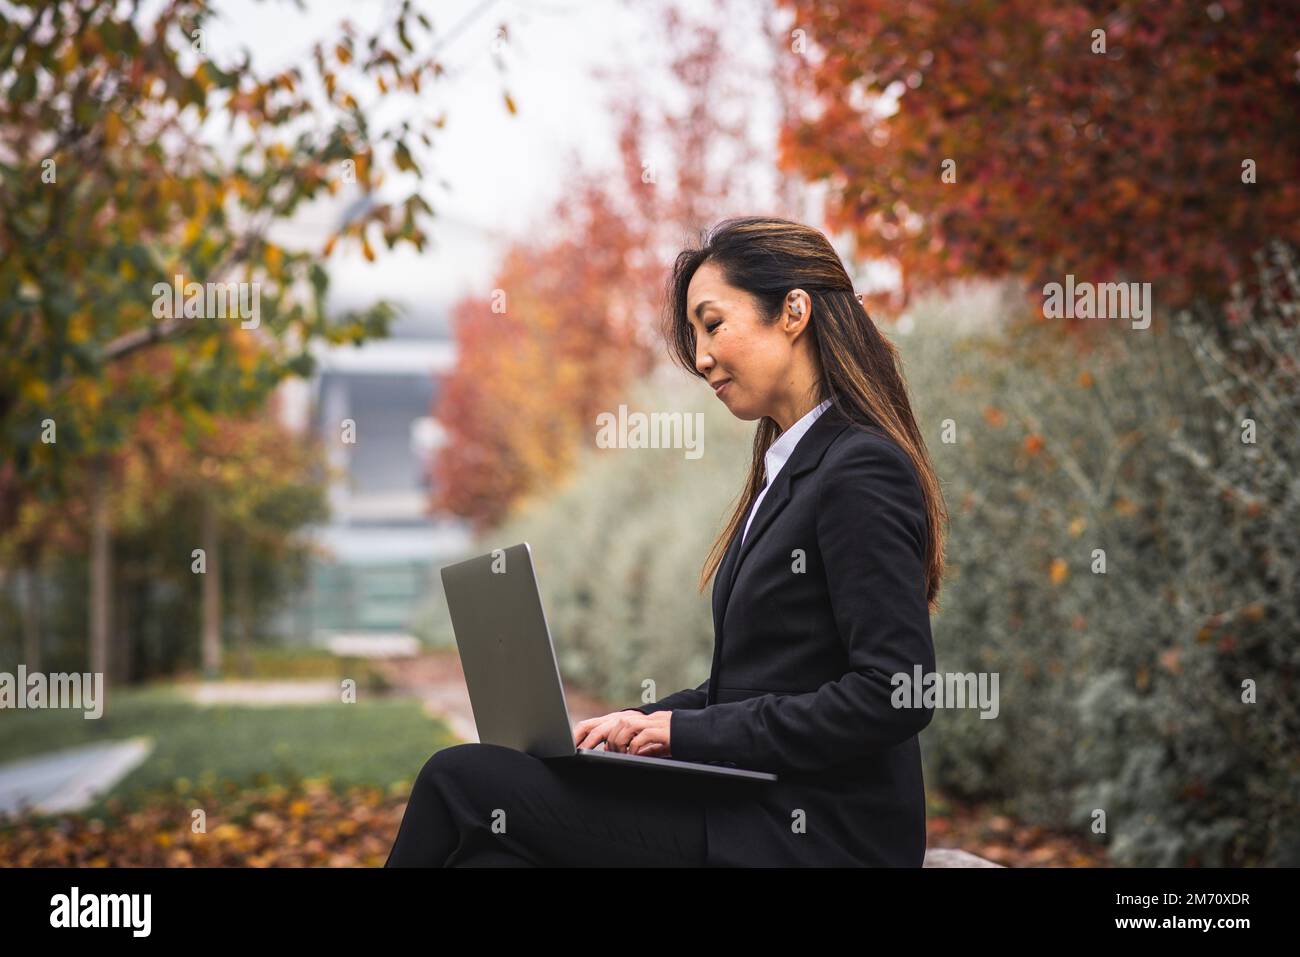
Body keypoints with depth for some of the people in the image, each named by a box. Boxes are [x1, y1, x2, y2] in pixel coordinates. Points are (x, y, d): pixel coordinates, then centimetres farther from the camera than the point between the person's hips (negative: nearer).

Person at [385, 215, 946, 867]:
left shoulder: (863, 471, -12)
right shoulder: (790, 469, 17)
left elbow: (895, 694, -20)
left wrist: (687, 730, -15)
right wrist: (640, 722, 4)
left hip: (807, 837, -8)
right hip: (750, 801, 8)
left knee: (460, 781, -12)